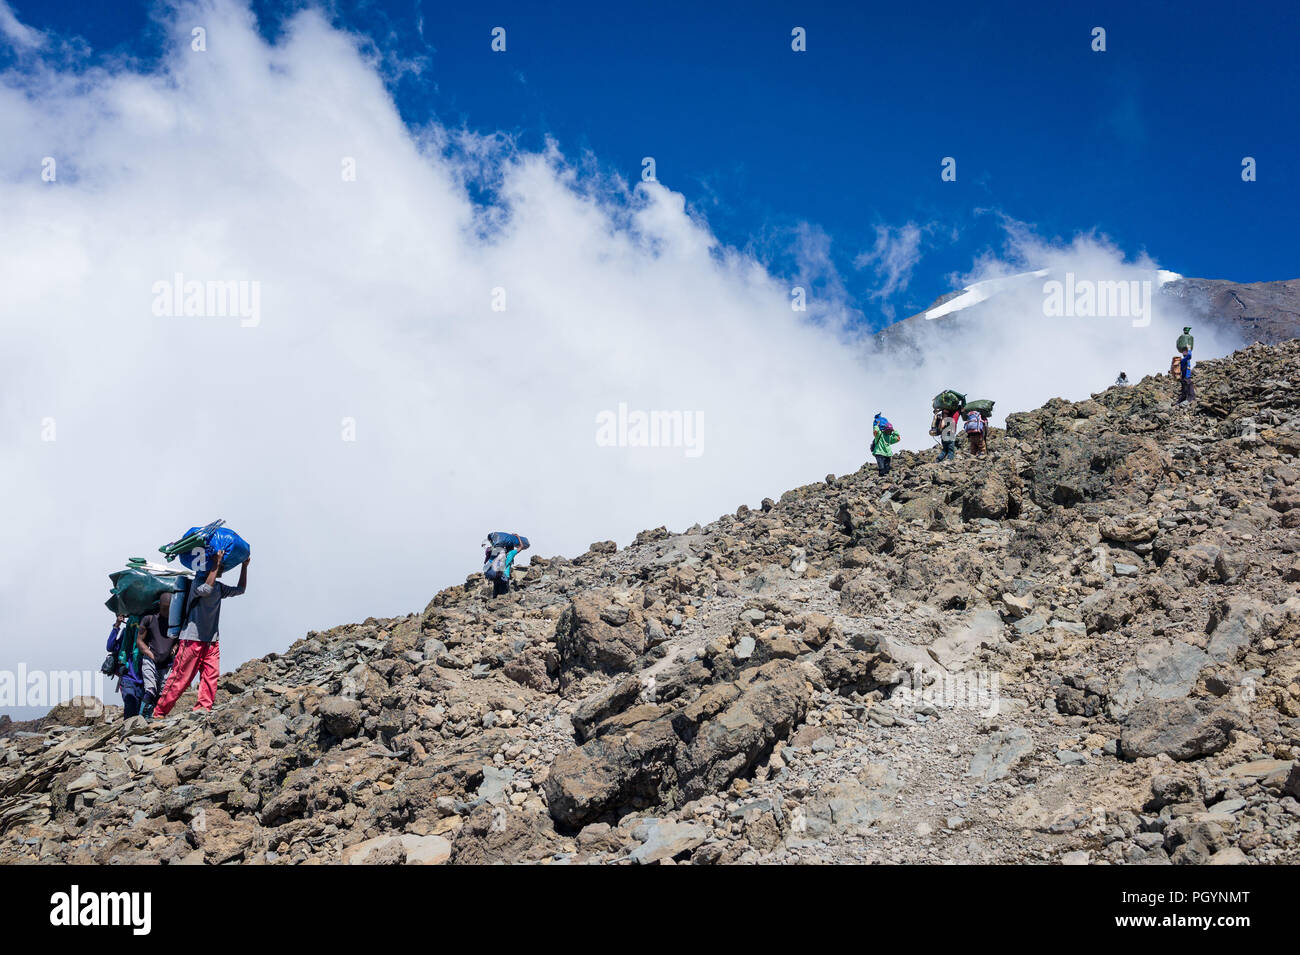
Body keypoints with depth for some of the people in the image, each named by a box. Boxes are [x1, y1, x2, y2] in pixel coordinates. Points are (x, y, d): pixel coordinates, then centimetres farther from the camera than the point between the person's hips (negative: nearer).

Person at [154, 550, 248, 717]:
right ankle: (159, 713, 2)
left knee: (211, 676, -7)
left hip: (212, 641, 8)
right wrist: (216, 564, -25)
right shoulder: (197, 582, -7)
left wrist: (244, 567, 20)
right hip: (192, 640, -7)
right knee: (179, 679, -6)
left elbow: (240, 590, 29)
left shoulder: (219, 587, 17)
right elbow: (206, 589, -29)